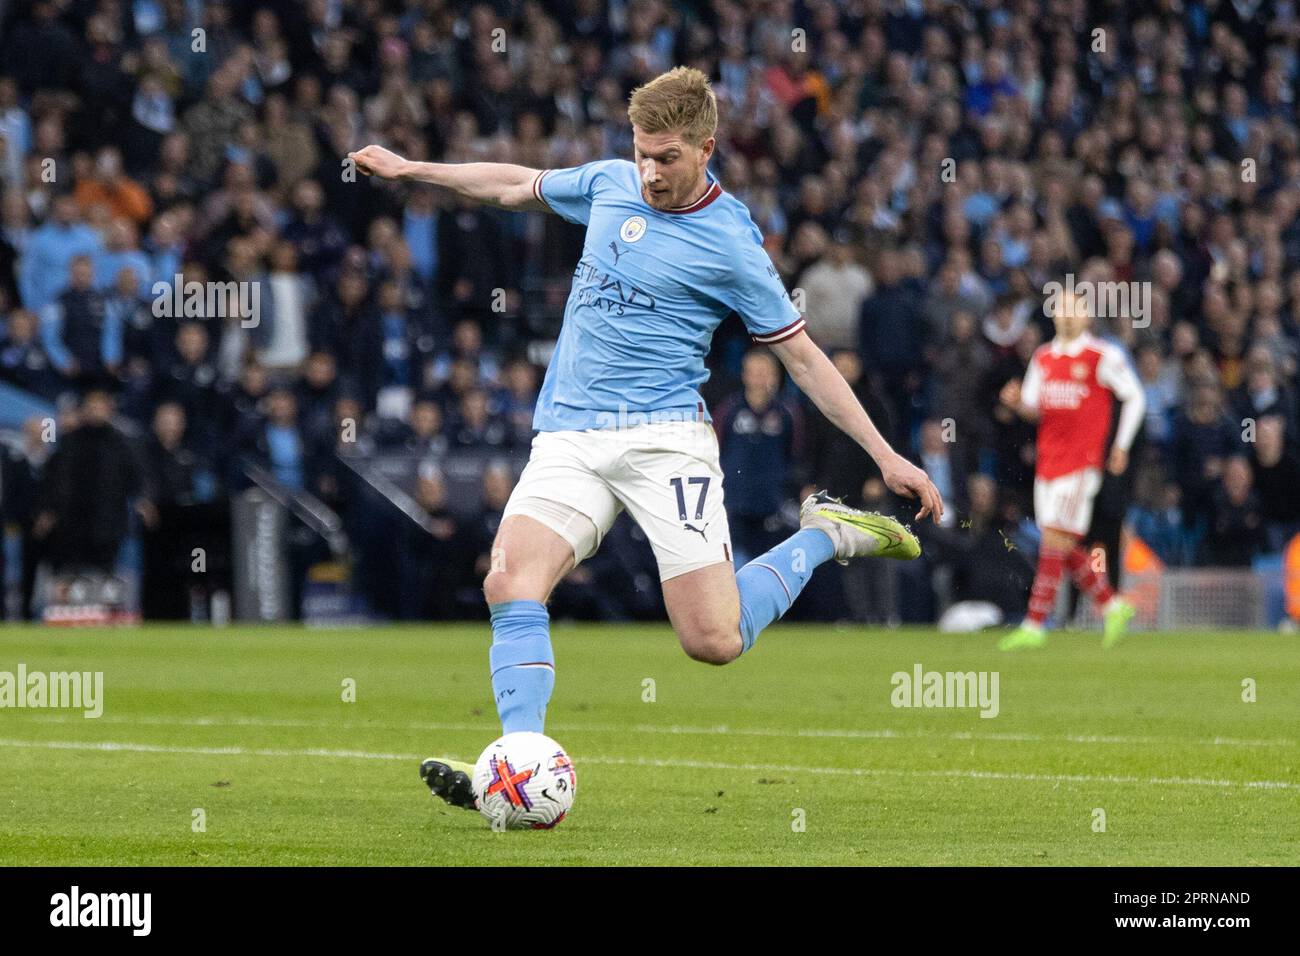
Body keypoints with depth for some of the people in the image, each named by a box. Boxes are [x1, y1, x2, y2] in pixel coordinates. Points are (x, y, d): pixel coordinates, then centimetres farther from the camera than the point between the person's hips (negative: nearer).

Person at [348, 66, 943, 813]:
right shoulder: (610, 184, 9)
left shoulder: (732, 243, -4)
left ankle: (827, 534, 14)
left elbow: (803, 356, 2)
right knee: (511, 583, -23)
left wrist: (886, 455, -2)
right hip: (569, 437, 4)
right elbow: (519, 186, 29)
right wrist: (410, 169, 31)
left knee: (716, 640, -13)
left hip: (663, 437, -4)